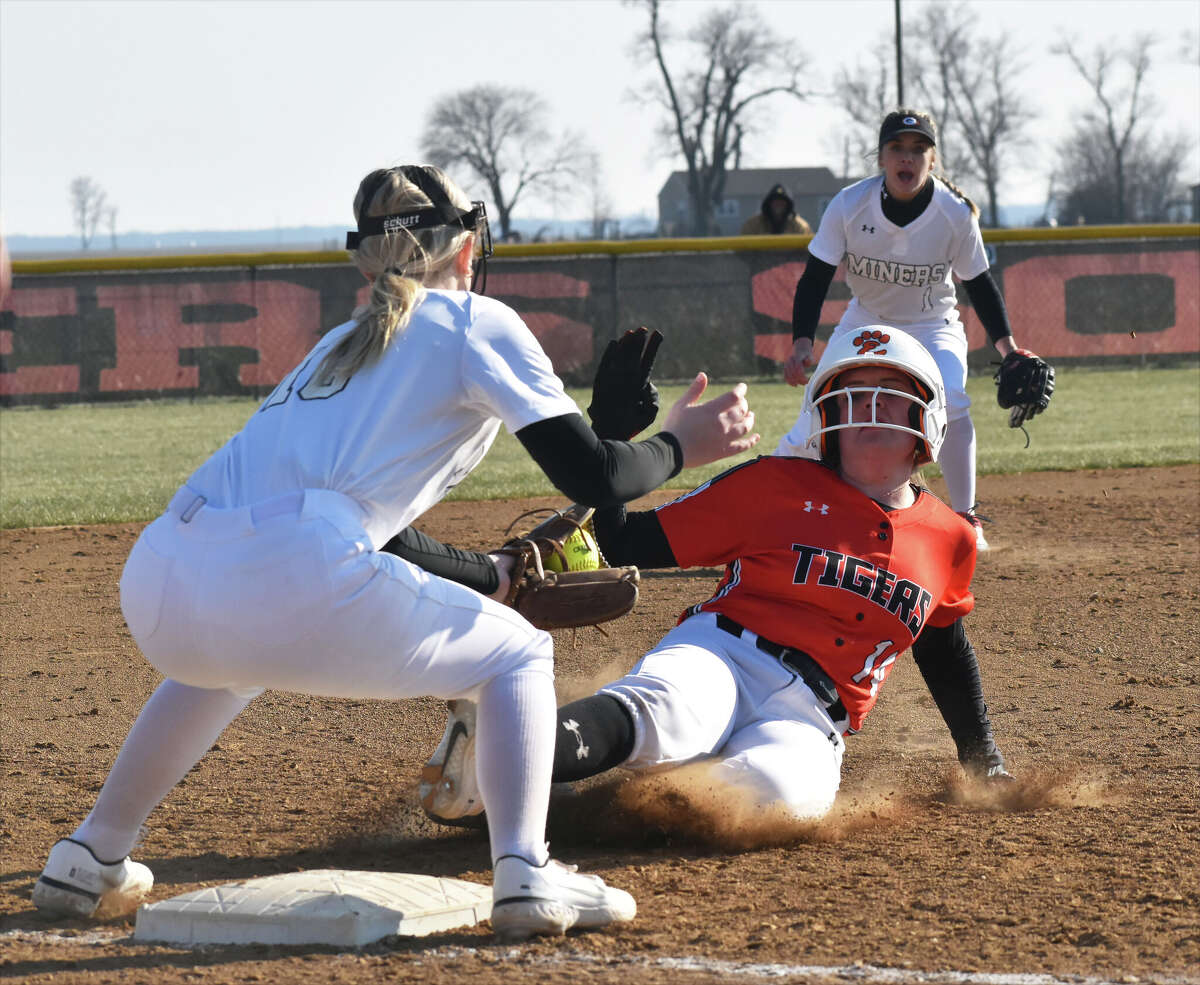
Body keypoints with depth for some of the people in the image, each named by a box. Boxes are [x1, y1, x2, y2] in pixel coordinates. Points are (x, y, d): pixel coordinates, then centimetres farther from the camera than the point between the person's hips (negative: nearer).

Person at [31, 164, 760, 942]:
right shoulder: (477, 323, 14)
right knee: (518, 656, 17)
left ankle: (89, 863, 39)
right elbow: (593, 477, 6)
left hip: (157, 584, 7)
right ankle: (525, 873, -2)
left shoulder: (342, 342, 34)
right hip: (292, 583, -7)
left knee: (226, 663, 43)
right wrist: (678, 448, 25)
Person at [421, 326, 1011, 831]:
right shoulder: (775, 486, 9)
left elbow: (944, 649, 34)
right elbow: (628, 548, 7)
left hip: (806, 715, 2)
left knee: (781, 787, -39)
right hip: (719, 658, -2)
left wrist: (981, 759, 38)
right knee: (660, 709, -41)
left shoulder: (951, 541, 17)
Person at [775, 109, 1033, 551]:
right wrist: (802, 342, -33)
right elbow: (816, 278, -18)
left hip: (932, 328, -1)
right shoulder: (849, 206, -22)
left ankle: (965, 518, -13)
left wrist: (1006, 345, -18)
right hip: (865, 324, 1)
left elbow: (978, 283, -8)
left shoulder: (955, 213, -21)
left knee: (949, 402, -30)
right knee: (814, 425, -9)